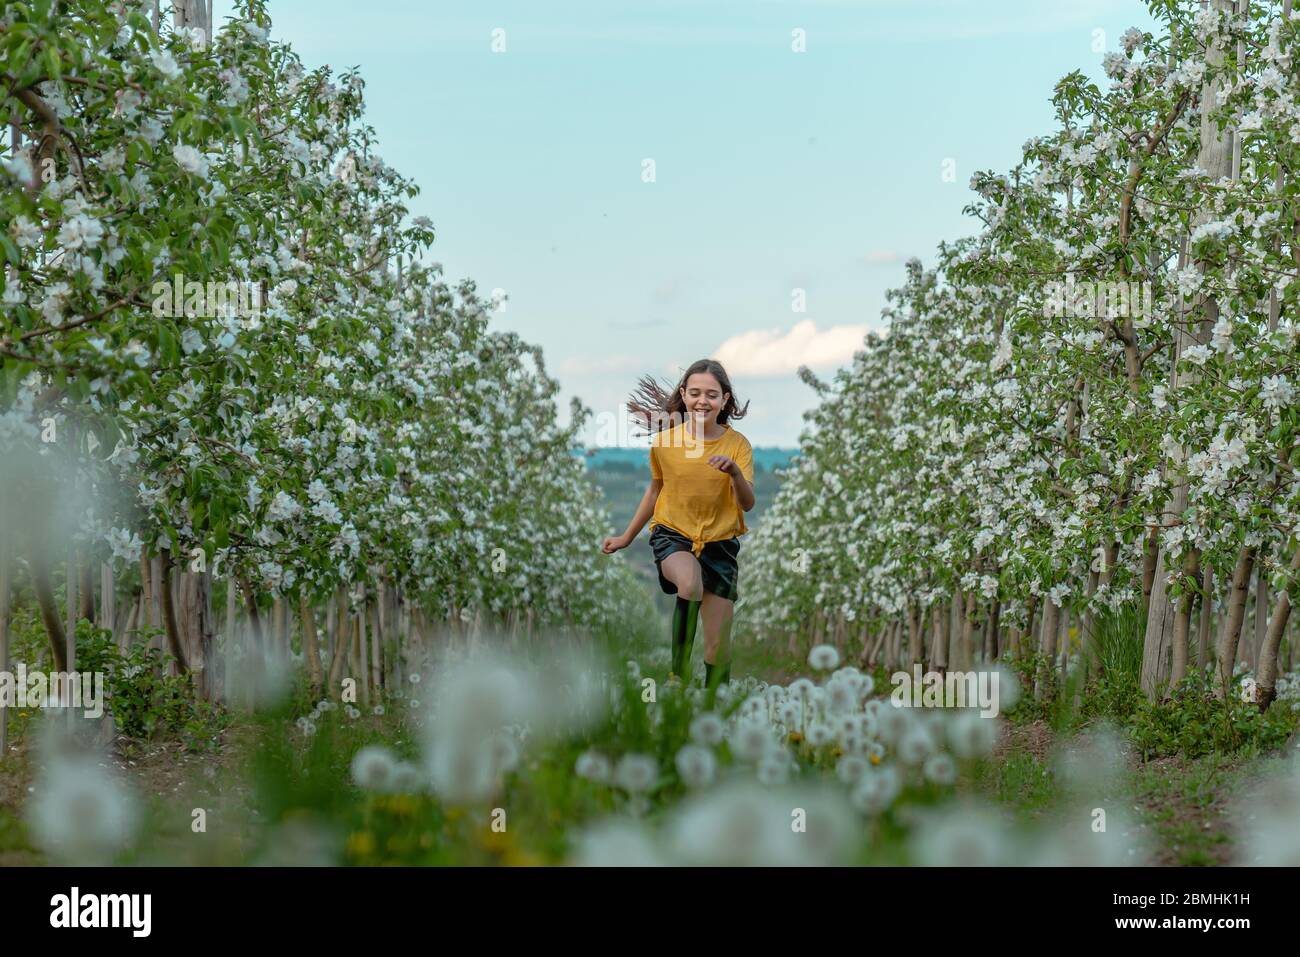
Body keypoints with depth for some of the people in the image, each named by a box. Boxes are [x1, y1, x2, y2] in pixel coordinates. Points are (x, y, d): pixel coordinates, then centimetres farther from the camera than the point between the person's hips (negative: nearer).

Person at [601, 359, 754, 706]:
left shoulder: (737, 444, -6)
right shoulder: (665, 439, -4)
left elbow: (748, 503, -15)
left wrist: (735, 472, -36)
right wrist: (627, 537, 19)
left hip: (720, 543, 1)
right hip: (673, 535, -1)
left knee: (719, 646, 0)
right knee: (690, 583, -36)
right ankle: (678, 672, -19)